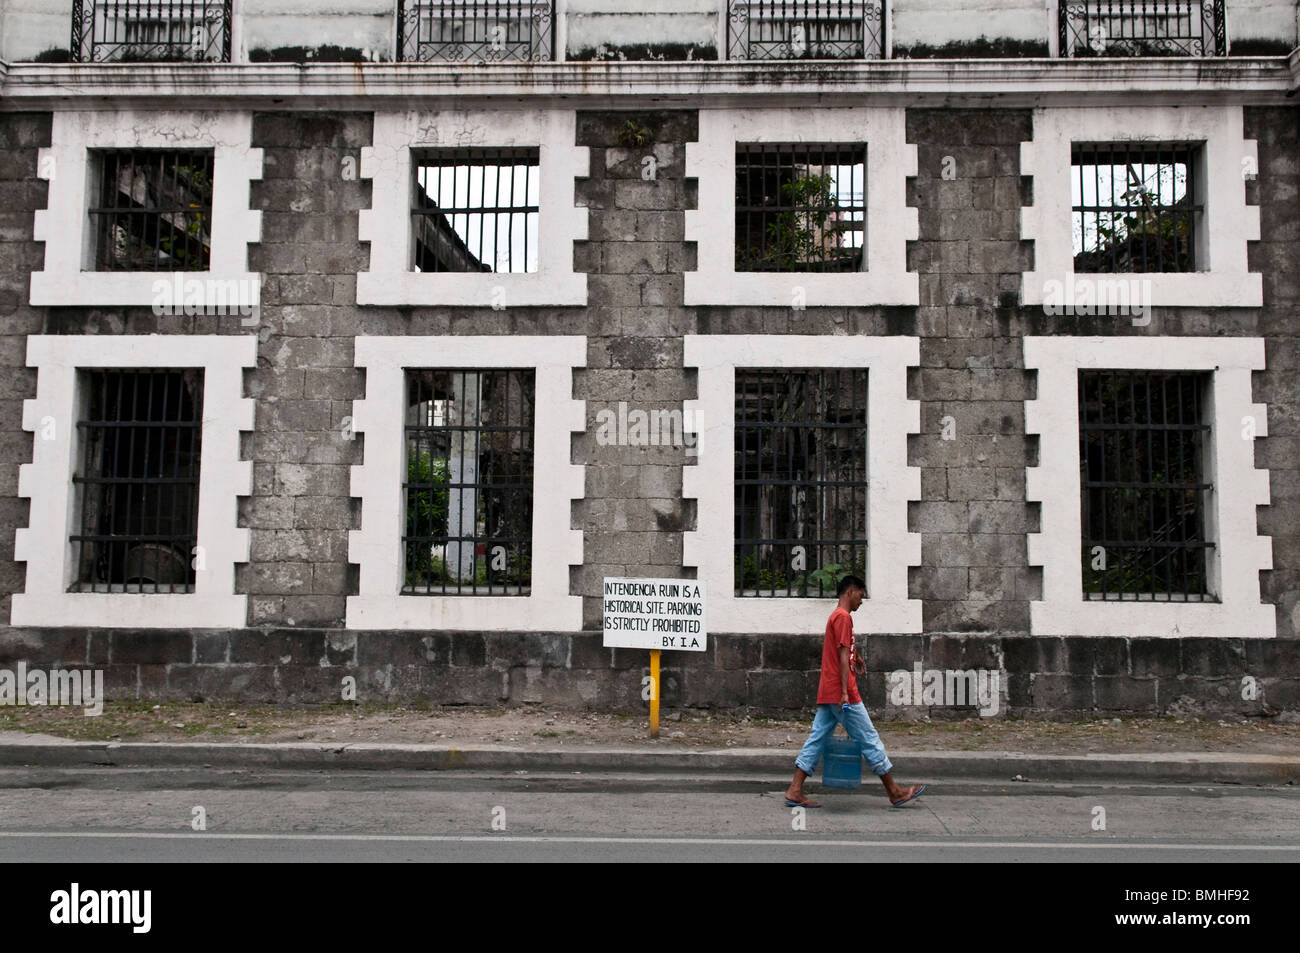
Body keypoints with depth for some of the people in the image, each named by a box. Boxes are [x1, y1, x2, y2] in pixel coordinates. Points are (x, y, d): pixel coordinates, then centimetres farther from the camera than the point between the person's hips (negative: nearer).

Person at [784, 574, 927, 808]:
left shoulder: (835, 616, 20)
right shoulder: (843, 616, -10)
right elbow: (843, 656, -17)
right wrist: (845, 692, -20)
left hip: (826, 695, 10)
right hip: (841, 693, -10)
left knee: (816, 740, 6)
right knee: (869, 740, -1)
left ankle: (794, 792, 2)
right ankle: (895, 792, 8)